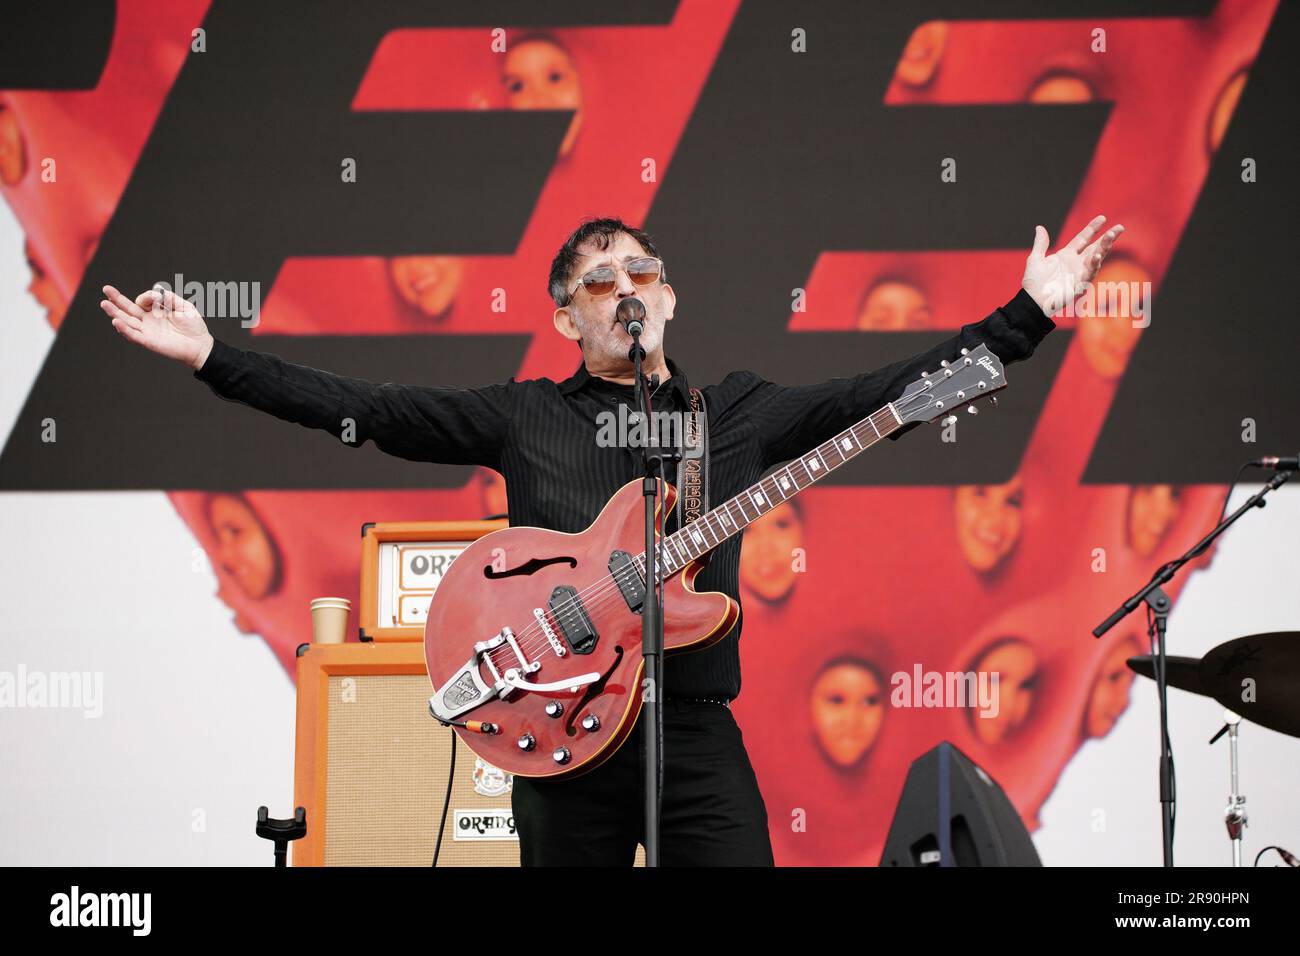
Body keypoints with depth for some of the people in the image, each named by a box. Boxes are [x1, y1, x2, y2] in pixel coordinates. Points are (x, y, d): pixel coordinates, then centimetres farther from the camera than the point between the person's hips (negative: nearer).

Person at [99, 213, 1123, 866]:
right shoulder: (523, 416, 9)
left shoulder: (740, 412, 11)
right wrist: (213, 356, -3)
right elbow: (359, 407, 4)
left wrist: (1029, 314, 0)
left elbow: (894, 388, 6)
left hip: (697, 729, 0)